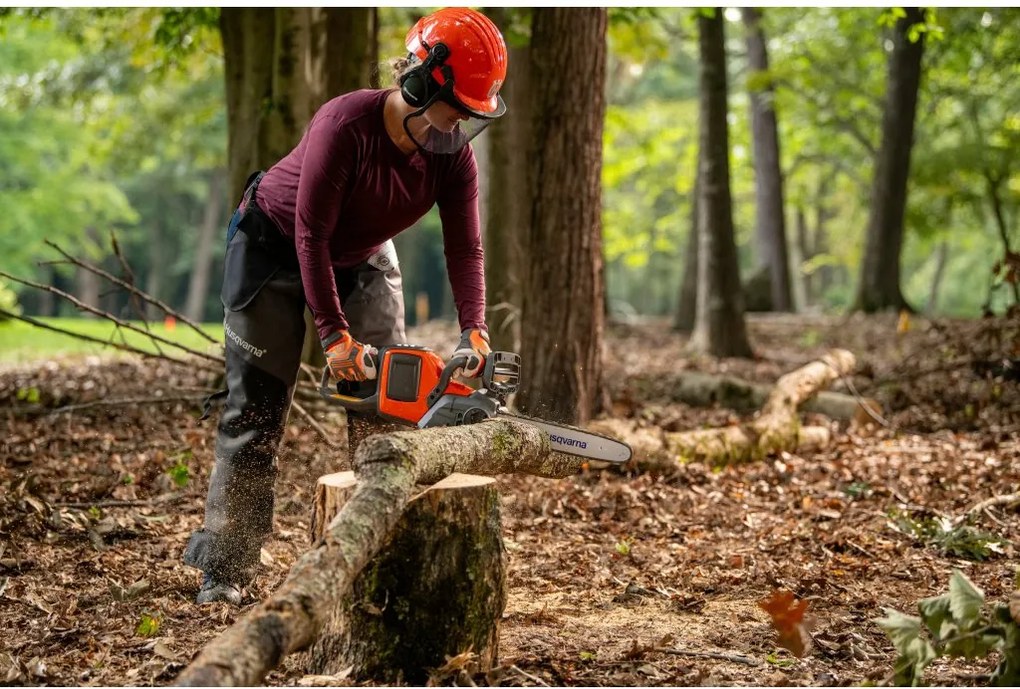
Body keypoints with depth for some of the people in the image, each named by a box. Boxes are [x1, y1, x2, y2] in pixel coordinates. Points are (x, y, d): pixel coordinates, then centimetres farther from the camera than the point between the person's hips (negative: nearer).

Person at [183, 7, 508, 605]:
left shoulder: (454, 154, -18)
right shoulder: (345, 125, -34)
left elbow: (464, 247, -19)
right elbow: (311, 233, -31)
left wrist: (474, 331, -33)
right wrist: (335, 336, -32)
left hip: (363, 258, 5)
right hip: (275, 247, -5)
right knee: (256, 410, -3)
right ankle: (224, 568, 3)